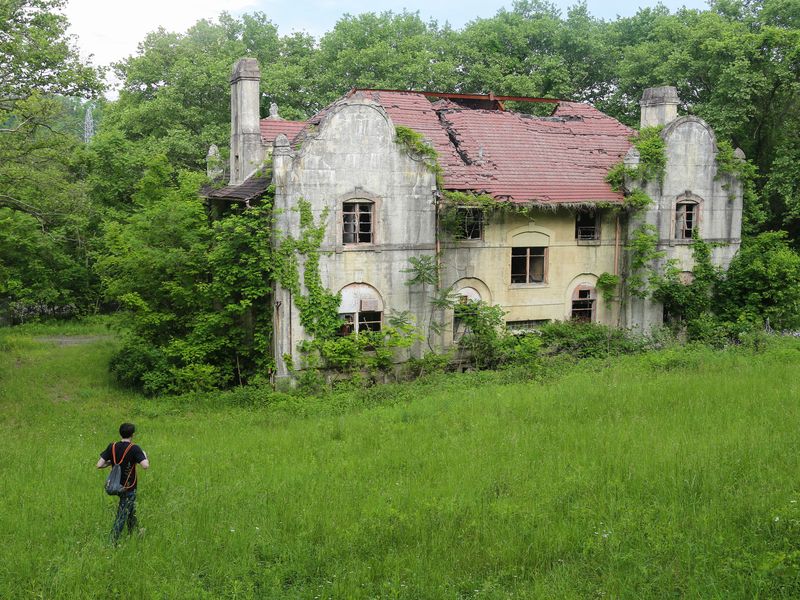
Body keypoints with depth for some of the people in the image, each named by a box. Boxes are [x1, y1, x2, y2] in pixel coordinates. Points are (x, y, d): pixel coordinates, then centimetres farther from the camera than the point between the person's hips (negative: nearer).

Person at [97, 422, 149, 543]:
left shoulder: (112, 447, -4)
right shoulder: (134, 448, -18)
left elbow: (99, 465, -7)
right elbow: (145, 465, -27)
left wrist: (111, 462, 11)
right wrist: (144, 455, -7)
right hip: (129, 487, -6)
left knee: (131, 510, 26)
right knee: (122, 515, 2)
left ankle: (134, 532, 41)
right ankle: (112, 541, -1)